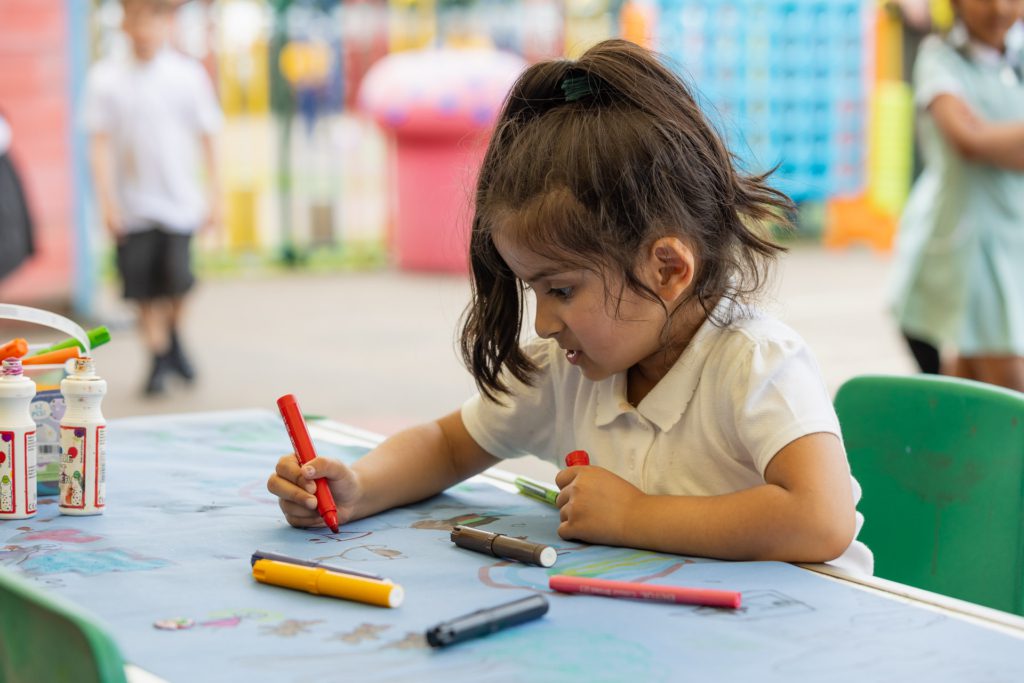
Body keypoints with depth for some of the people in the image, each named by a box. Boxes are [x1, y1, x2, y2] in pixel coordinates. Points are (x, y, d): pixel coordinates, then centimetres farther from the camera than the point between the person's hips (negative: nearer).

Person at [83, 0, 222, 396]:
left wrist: (213, 197, 5)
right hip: (132, 205, 0)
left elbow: (205, 140, 7)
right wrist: (107, 200, -6)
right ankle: (159, 359, 16)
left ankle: (174, 340, 20)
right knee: (146, 290, 1)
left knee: (178, 281, -9)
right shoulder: (106, 78, 0)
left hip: (179, 202, 0)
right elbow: (100, 143, 0)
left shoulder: (189, 75, 2)